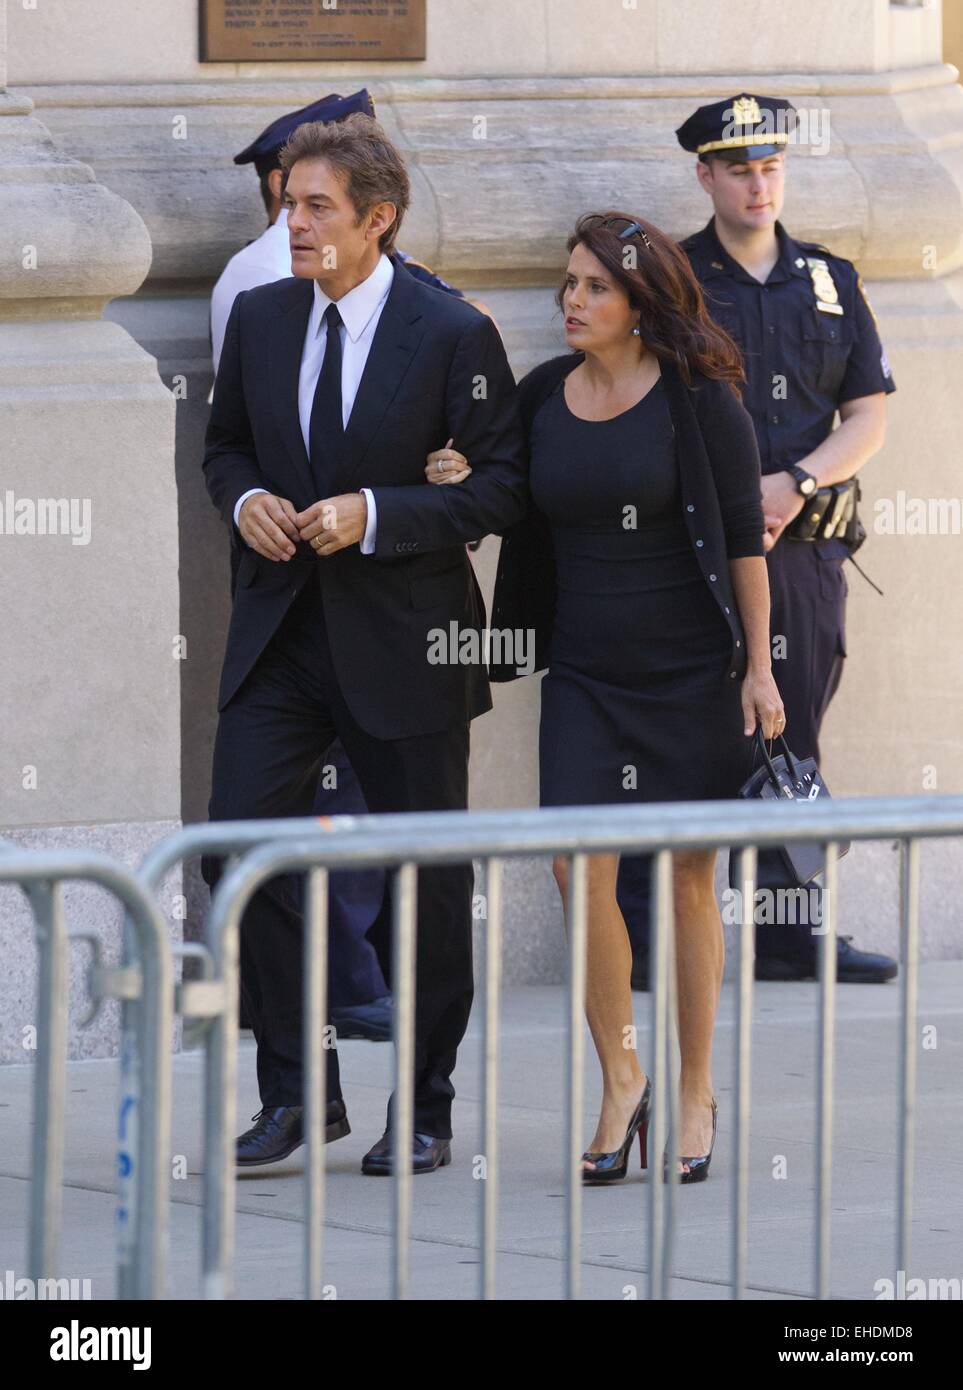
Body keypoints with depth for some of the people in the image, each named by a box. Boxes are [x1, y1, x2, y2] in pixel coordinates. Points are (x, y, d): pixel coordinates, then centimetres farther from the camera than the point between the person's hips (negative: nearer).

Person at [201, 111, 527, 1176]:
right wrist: (243, 499, -4)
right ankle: (298, 1094, 6)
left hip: (401, 640, -4)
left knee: (426, 878, 5)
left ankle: (425, 1113, 19)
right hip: (280, 632, 4)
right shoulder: (258, 320, 5)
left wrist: (377, 515, -19)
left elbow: (504, 484, -9)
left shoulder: (452, 335, -9)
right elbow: (225, 444, 19)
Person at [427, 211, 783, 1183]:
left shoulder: (698, 400, -7)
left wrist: (758, 667, -6)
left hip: (692, 667, -3)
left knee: (686, 879, 3)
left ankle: (694, 1094, 16)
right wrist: (468, 487, -4)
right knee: (580, 868, -9)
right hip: (585, 670, 3)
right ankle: (620, 1081, 7)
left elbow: (745, 537, -4)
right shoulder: (541, 399, 5)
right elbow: (529, 527, 16)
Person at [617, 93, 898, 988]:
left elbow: (869, 418, 8)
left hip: (805, 545, 4)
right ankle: (637, 939, -5)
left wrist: (793, 485, -9)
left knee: (791, 740, 9)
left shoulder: (830, 283, 13)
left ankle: (790, 932, 16)